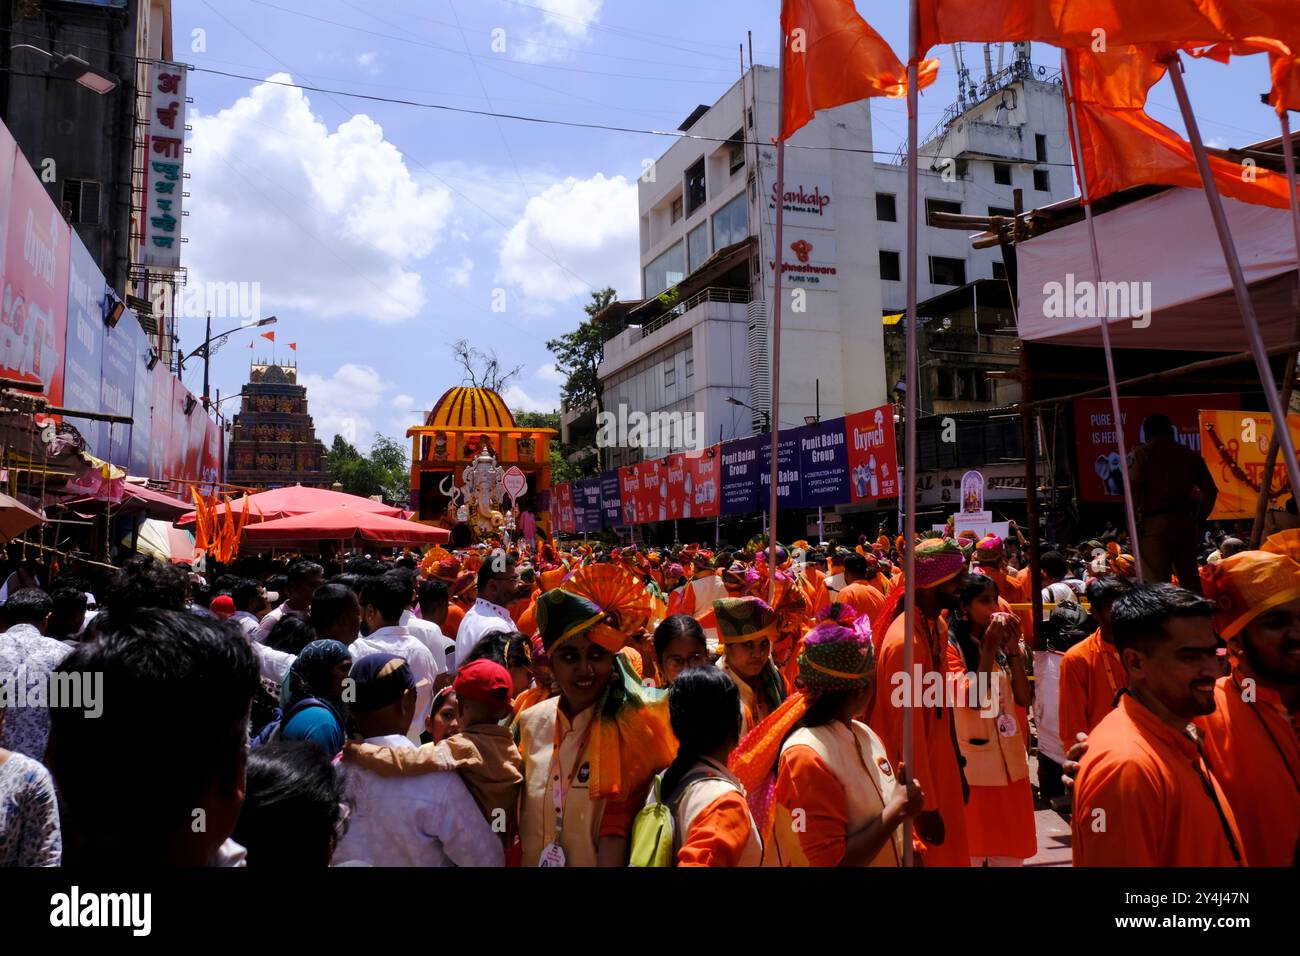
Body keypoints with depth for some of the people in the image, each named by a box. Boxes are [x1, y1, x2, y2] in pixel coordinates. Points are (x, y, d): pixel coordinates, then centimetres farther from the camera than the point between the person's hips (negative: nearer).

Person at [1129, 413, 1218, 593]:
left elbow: (1133, 488, -11)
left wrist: (1134, 522, -6)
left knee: (1156, 583, -7)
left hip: (1155, 523, -5)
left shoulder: (1143, 453, 1)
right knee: (1190, 580, 13)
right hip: (1185, 522, 5)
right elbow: (1210, 490, 14)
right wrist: (1198, 519, 19)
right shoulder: (1191, 455, 16)